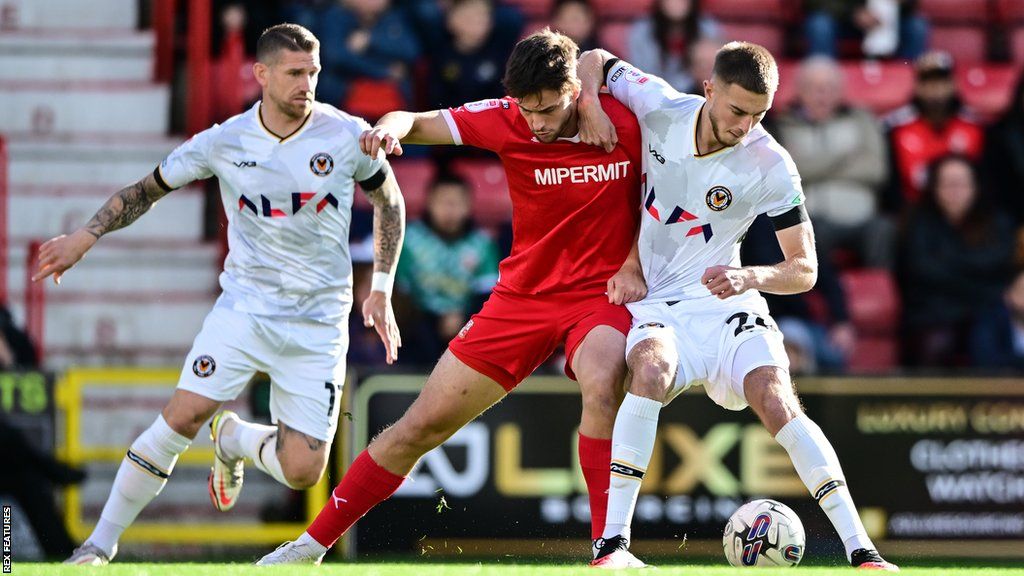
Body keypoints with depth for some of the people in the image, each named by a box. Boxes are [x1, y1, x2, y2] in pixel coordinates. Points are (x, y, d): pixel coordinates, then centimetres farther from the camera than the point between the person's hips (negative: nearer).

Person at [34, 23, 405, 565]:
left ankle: (233, 440, 28)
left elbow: (389, 202, 12)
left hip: (319, 322, 0)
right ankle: (101, 543, -7)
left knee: (301, 472, -8)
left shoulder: (348, 135, -6)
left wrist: (381, 289, 5)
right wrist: (86, 235, -2)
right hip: (244, 306, 0)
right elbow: (149, 188, 11)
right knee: (182, 415, -20)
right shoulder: (223, 142, -4)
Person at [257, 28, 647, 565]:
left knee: (602, 385, -37)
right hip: (523, 293, 2)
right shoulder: (505, 121, -10)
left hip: (601, 293, -2)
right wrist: (389, 128, -30)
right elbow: (414, 123, -6)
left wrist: (632, 266, -8)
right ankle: (313, 545, 14)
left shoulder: (626, 121, -14)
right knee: (423, 423, 2)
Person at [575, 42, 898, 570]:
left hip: (727, 306, -1)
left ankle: (860, 550, -24)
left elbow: (805, 269, -8)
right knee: (651, 368, -34)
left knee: (776, 400, -27)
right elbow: (593, 61, 13)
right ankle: (613, 544, -34)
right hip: (656, 307, 1)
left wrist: (752, 277, -29)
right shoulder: (659, 107, -6)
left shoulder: (771, 166, -11)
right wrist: (588, 104, -8)